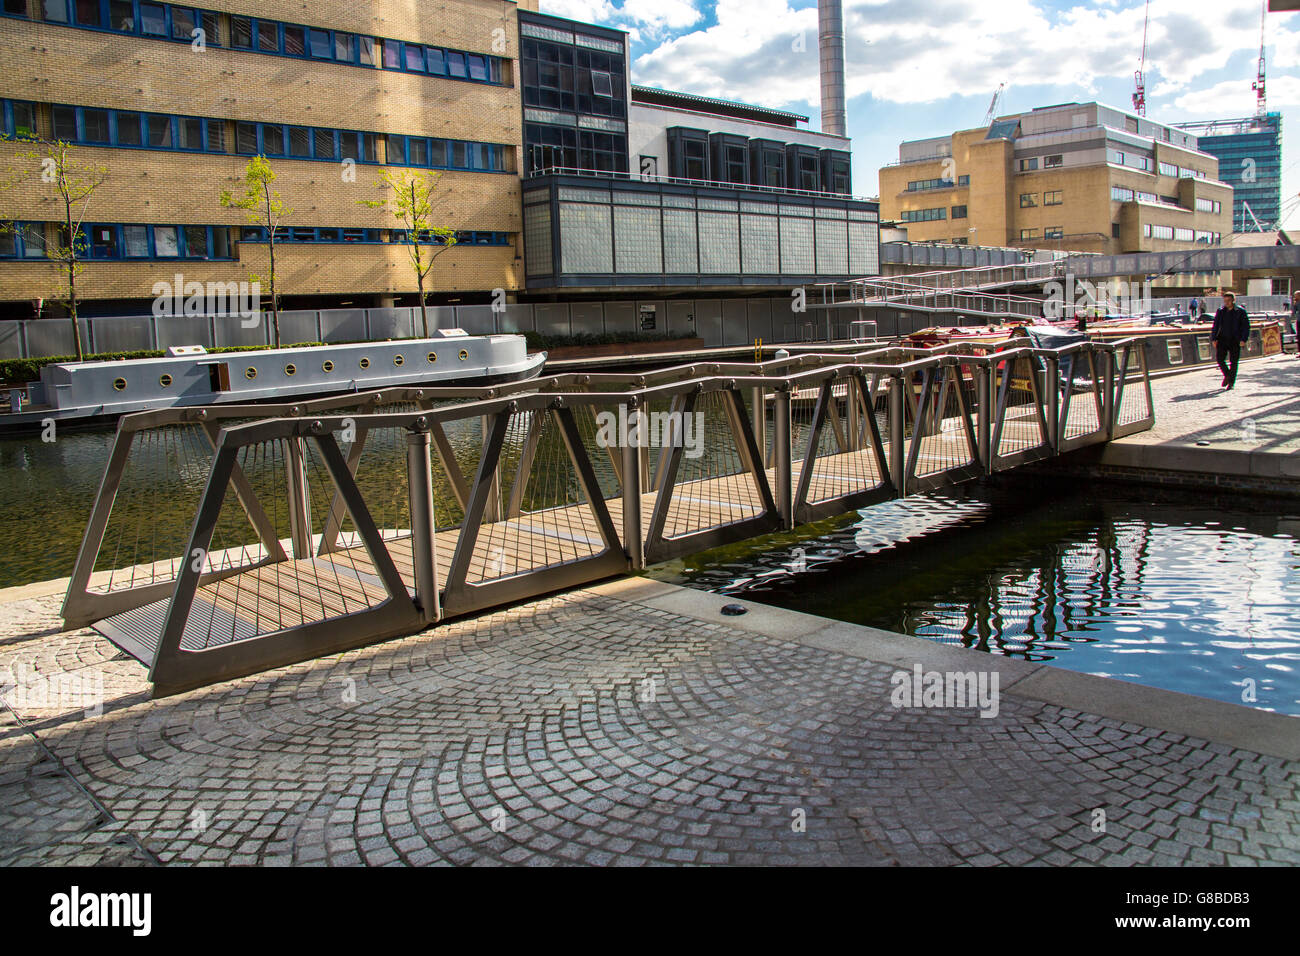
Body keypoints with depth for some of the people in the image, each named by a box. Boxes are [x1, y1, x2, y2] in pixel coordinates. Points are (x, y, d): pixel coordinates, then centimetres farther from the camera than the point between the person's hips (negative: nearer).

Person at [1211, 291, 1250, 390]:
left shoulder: (1240, 312, -1)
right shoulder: (1220, 312, 8)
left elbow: (1246, 326, -1)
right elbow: (1215, 326, 10)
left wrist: (1243, 339, -11)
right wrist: (1214, 339, 0)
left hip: (1235, 341, -2)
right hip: (1222, 339, 2)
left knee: (1233, 362, -1)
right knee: (1219, 358, -11)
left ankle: (1231, 382, 9)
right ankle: (1227, 375, 15)